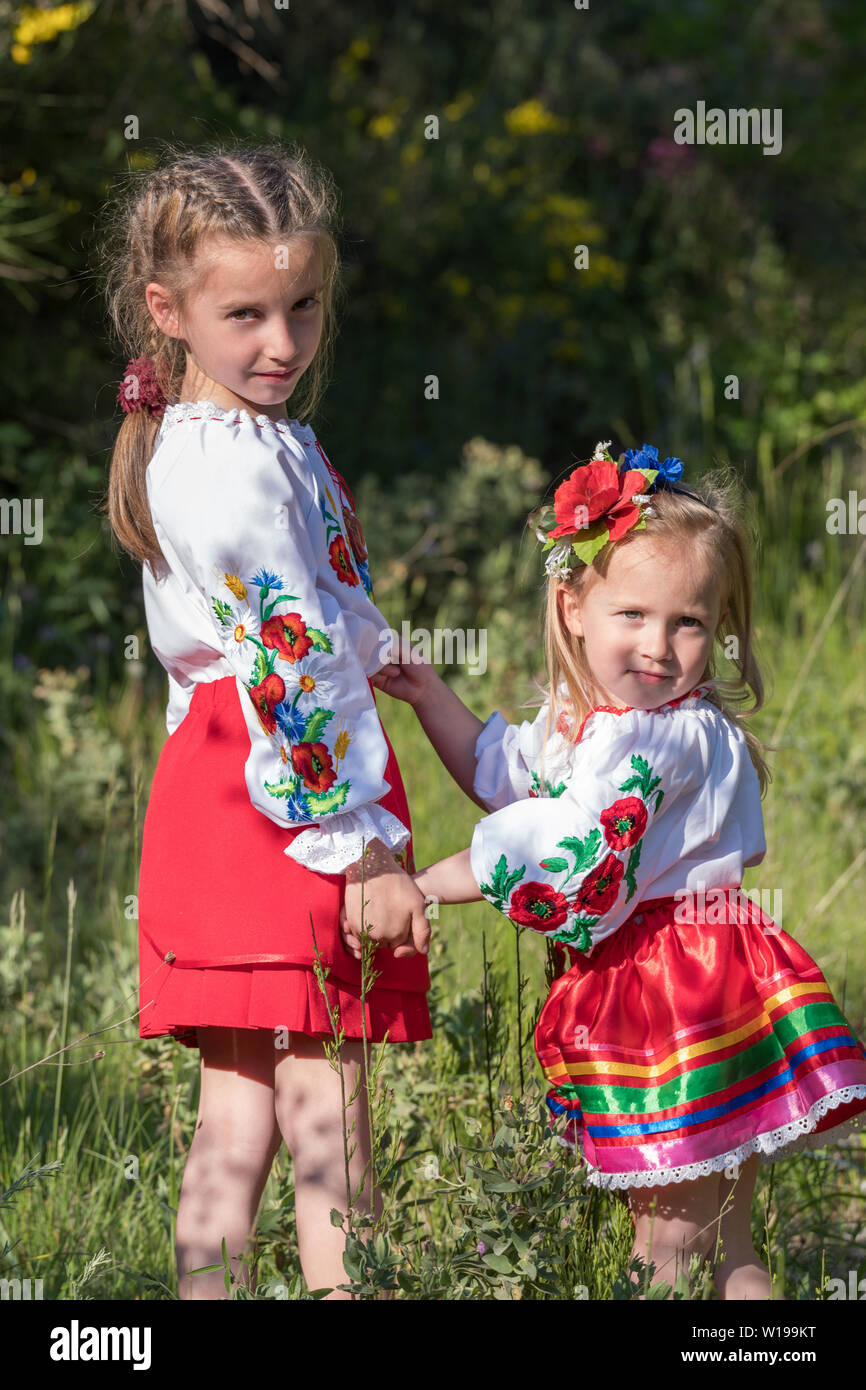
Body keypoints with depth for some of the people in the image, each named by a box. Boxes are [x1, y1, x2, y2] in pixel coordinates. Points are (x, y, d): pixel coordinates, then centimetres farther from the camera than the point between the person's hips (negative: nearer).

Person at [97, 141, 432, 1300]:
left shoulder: (188, 445, 15)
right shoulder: (249, 465, -16)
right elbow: (298, 669, -19)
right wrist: (369, 847, -17)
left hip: (218, 797, 10)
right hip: (295, 798, -10)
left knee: (239, 1111, 9)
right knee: (325, 1119, -10)